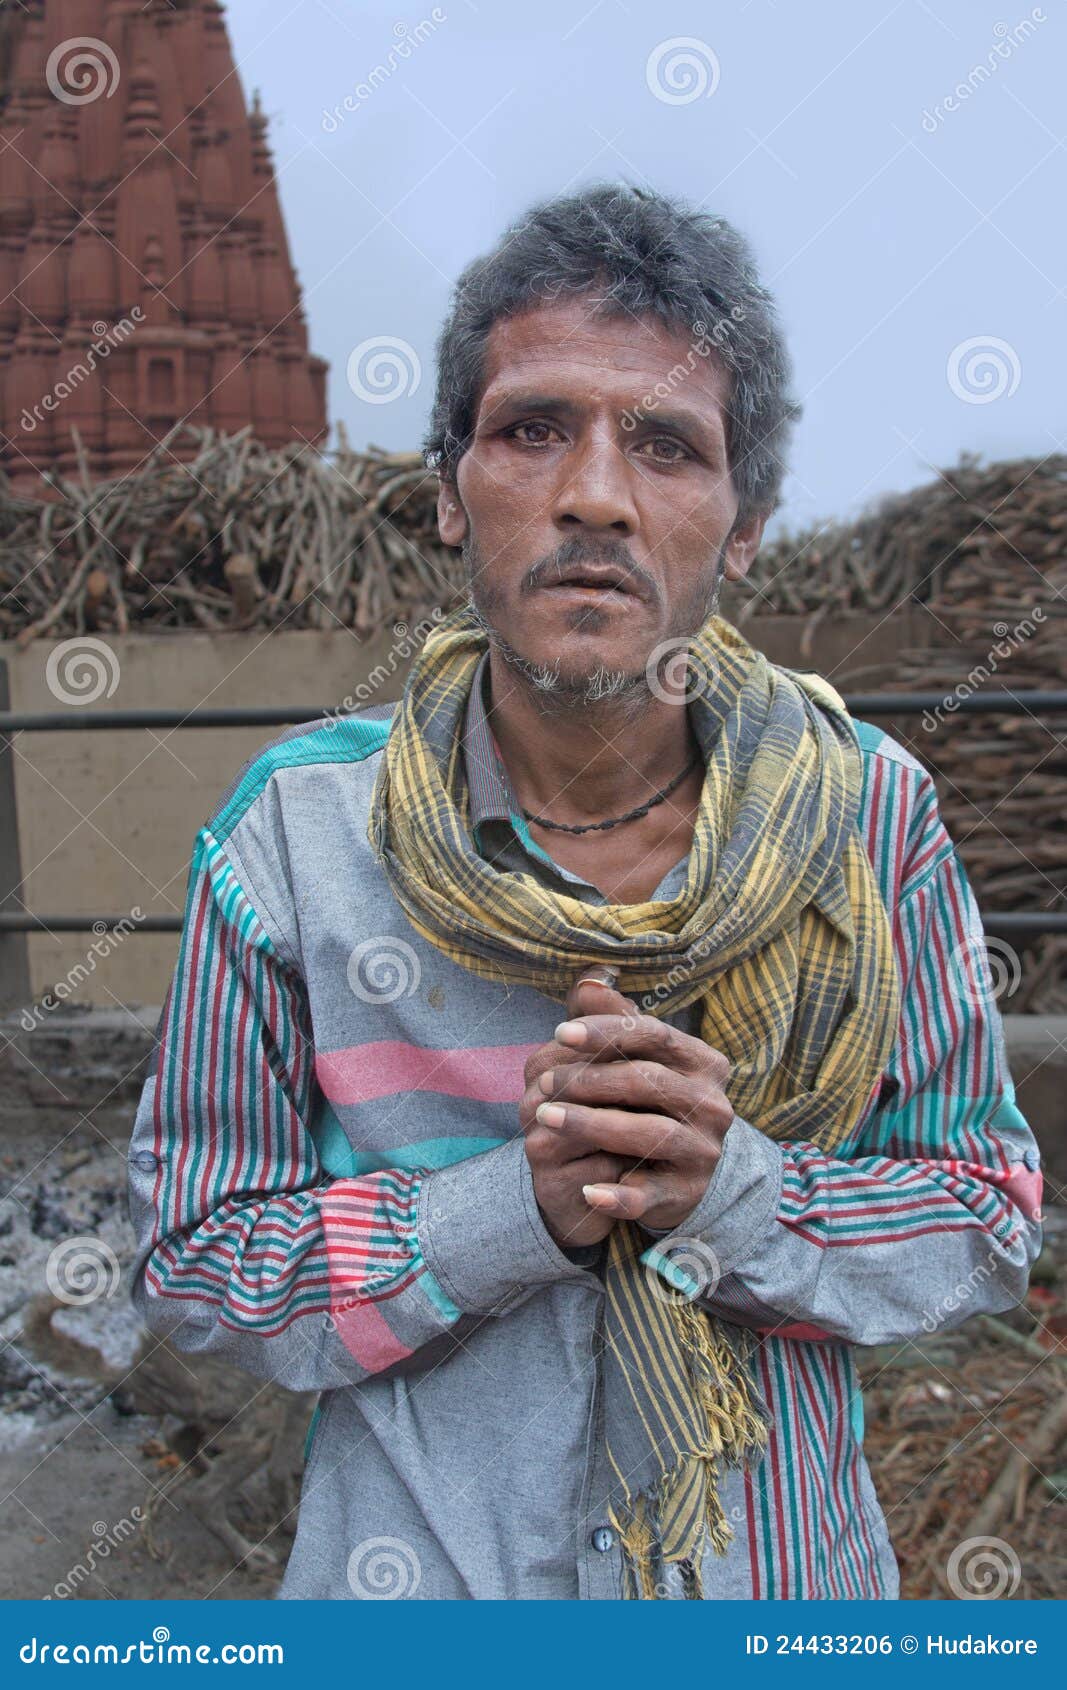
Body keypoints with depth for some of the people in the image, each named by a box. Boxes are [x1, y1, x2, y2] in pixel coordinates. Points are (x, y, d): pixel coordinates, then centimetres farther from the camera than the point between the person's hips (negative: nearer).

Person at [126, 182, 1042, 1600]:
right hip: (417, 1567, -1)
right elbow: (193, 1262, -11)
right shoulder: (296, 832, -15)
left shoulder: (869, 817, -12)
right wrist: (524, 1203, -25)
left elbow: (985, 1226, -6)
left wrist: (731, 1189, -25)